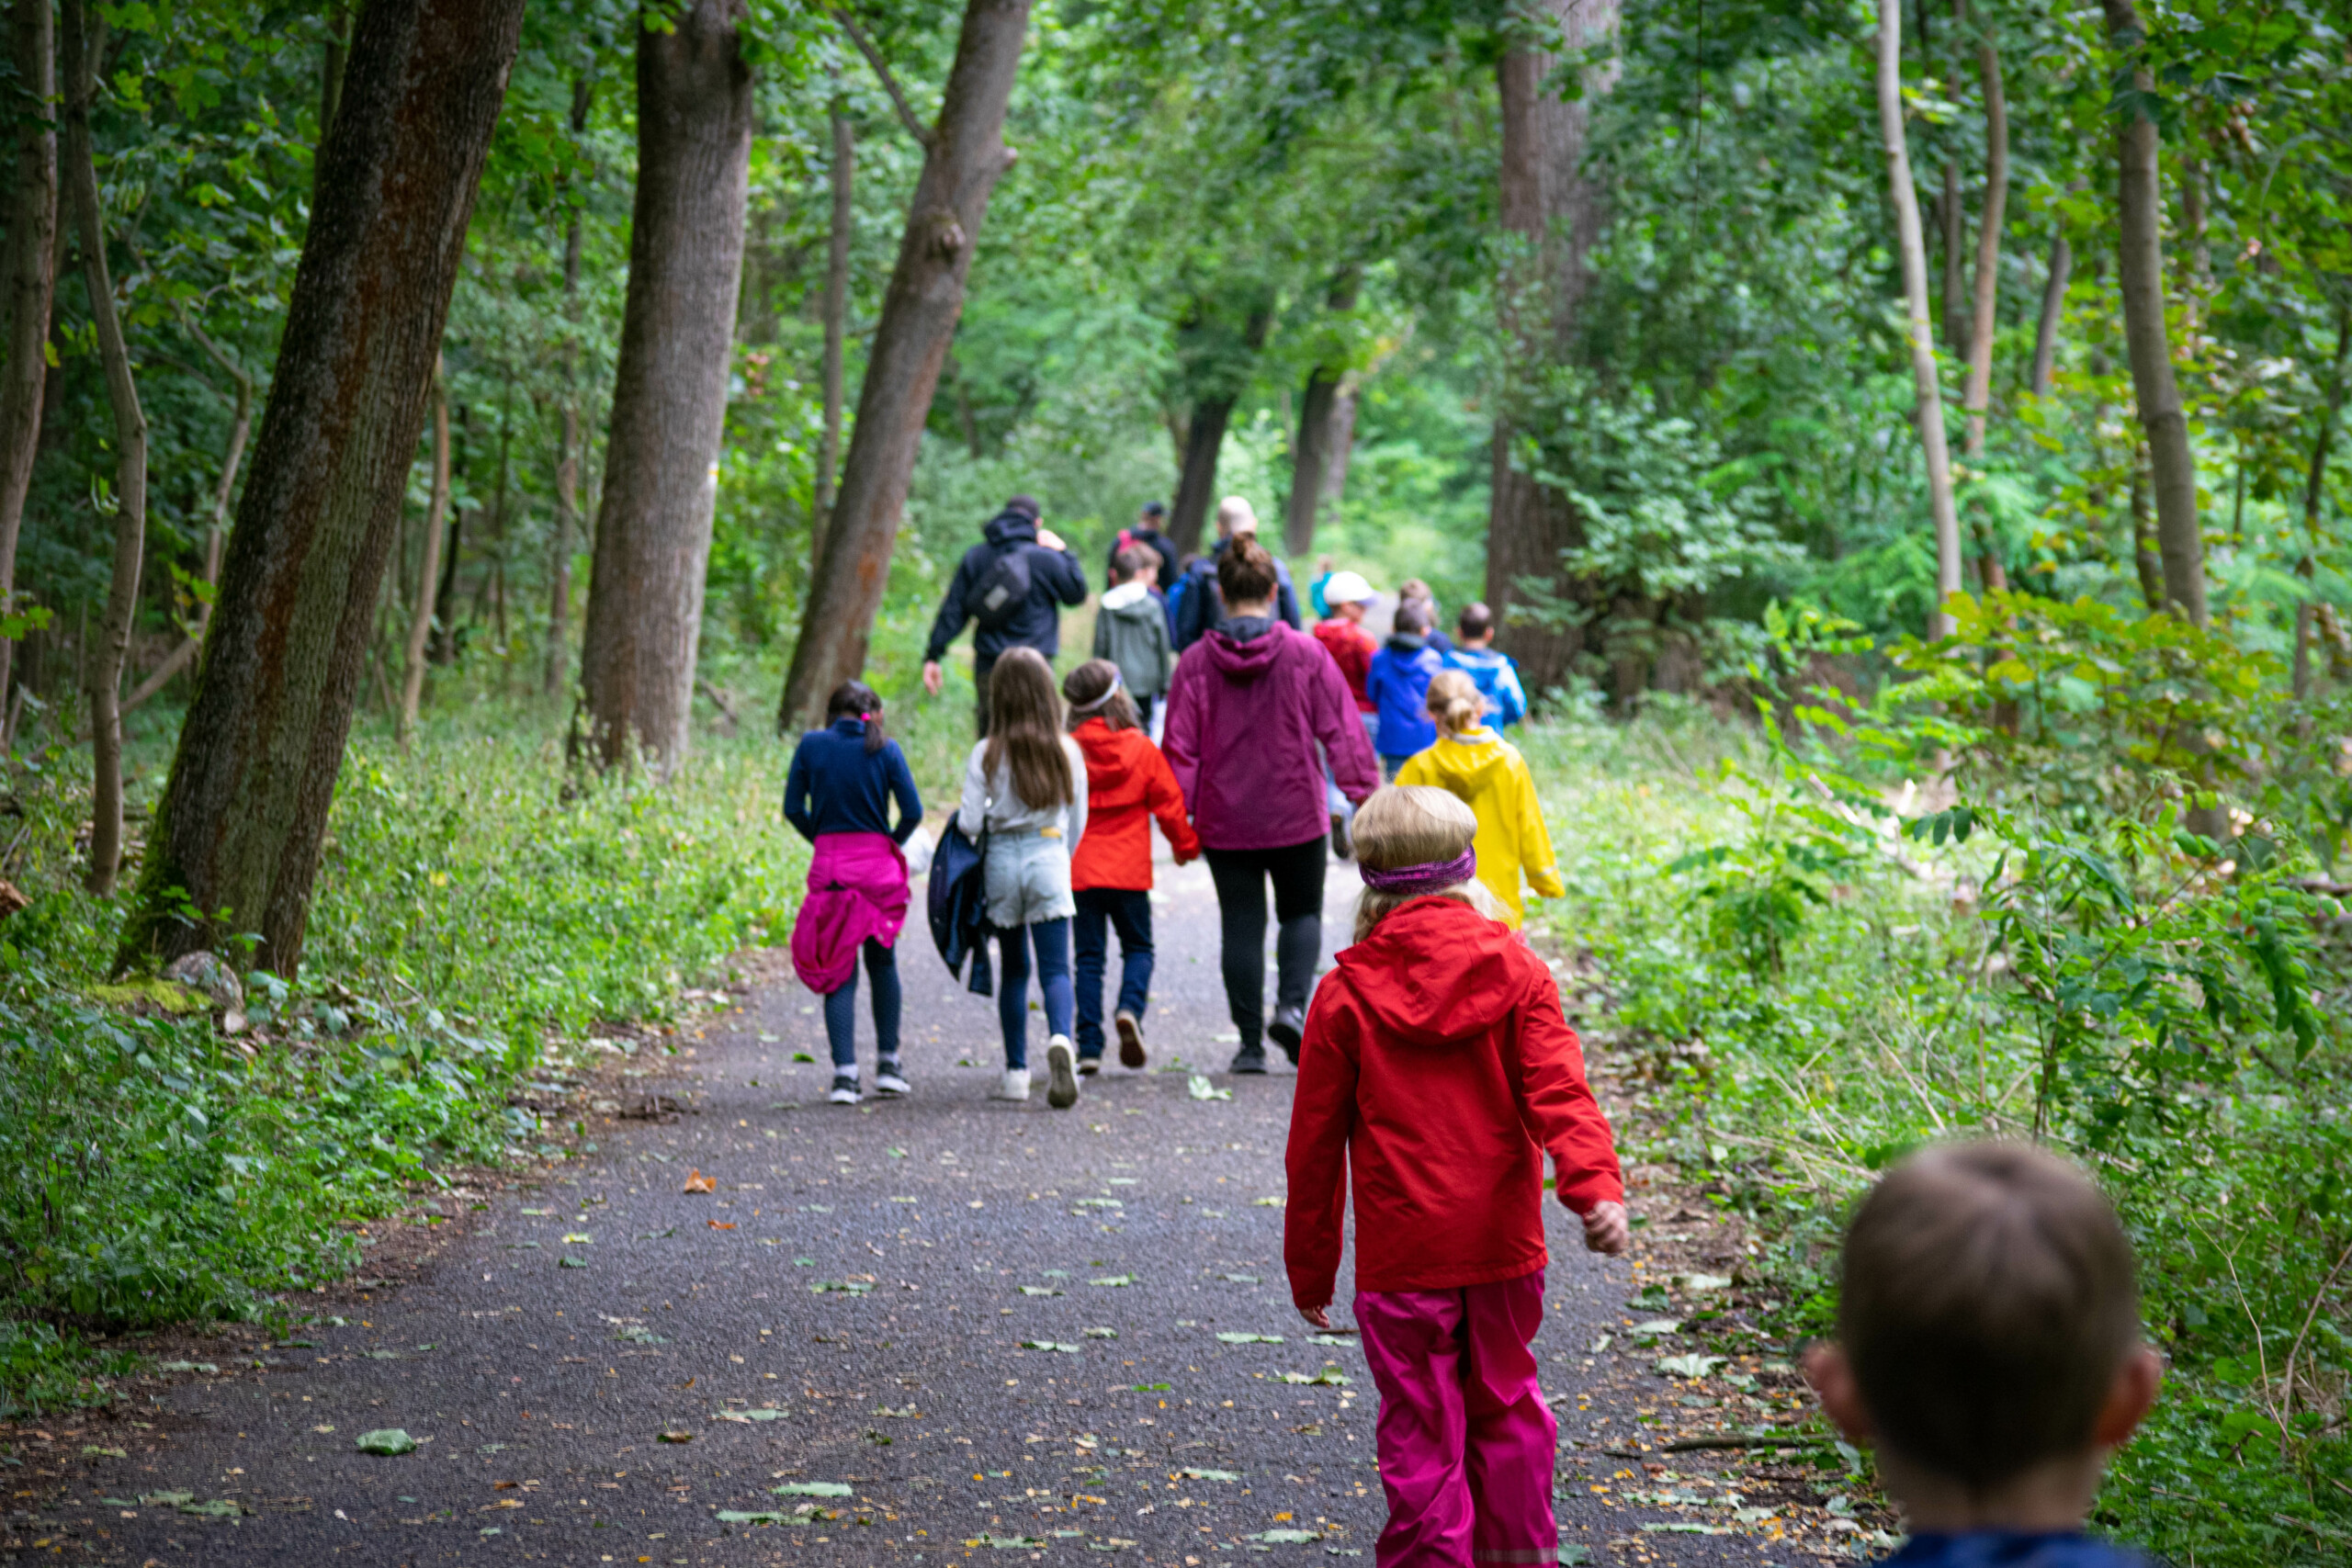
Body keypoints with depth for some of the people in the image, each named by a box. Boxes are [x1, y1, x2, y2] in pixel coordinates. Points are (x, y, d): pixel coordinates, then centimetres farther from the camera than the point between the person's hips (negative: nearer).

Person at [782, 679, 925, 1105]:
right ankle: (888, 1061, 22)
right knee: (882, 962, 18)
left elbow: (793, 808, 0)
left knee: (838, 972, 4)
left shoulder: (812, 745, 0)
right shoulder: (884, 749, -1)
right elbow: (912, 811, -4)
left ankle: (845, 1072, -5)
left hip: (829, 865, 0)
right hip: (878, 866, 0)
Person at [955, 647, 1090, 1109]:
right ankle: (1060, 1039, -30)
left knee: (1014, 970, 12)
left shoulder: (986, 754, -8)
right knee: (1055, 967, -2)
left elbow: (969, 824, -9)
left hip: (1002, 861, 0)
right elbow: (1078, 823, 5)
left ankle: (1017, 1071, 15)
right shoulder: (1068, 751, -1)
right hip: (1050, 857, 0)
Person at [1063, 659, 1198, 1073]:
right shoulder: (1142, 749, -4)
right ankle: (1130, 1008, -13)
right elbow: (1169, 803, 2)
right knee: (1138, 947, 14)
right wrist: (1186, 845, 19)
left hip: (1080, 868, 1)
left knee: (1089, 954, 7)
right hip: (1129, 869, -1)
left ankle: (1089, 1046, 2)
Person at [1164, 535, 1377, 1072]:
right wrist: (1364, 792, 4)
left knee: (1241, 924, 8)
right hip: (1296, 815, 0)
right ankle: (1292, 1005, -8)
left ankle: (1250, 1042, 7)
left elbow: (1181, 746, -2)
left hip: (1224, 821, 1)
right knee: (1302, 913, 16)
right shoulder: (1306, 654, -6)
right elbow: (1342, 731, -3)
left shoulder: (1196, 660, -4)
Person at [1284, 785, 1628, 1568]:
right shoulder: (1518, 974, -1)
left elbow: (1314, 1143, -1)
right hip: (1504, 1245, 3)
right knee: (1506, 1407, 20)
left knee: (1420, 1430, 5)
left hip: (1401, 1255, -2)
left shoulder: (1345, 995, -5)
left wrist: (1309, 1265, 7)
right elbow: (1559, 1092, -16)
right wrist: (1594, 1184, -25)